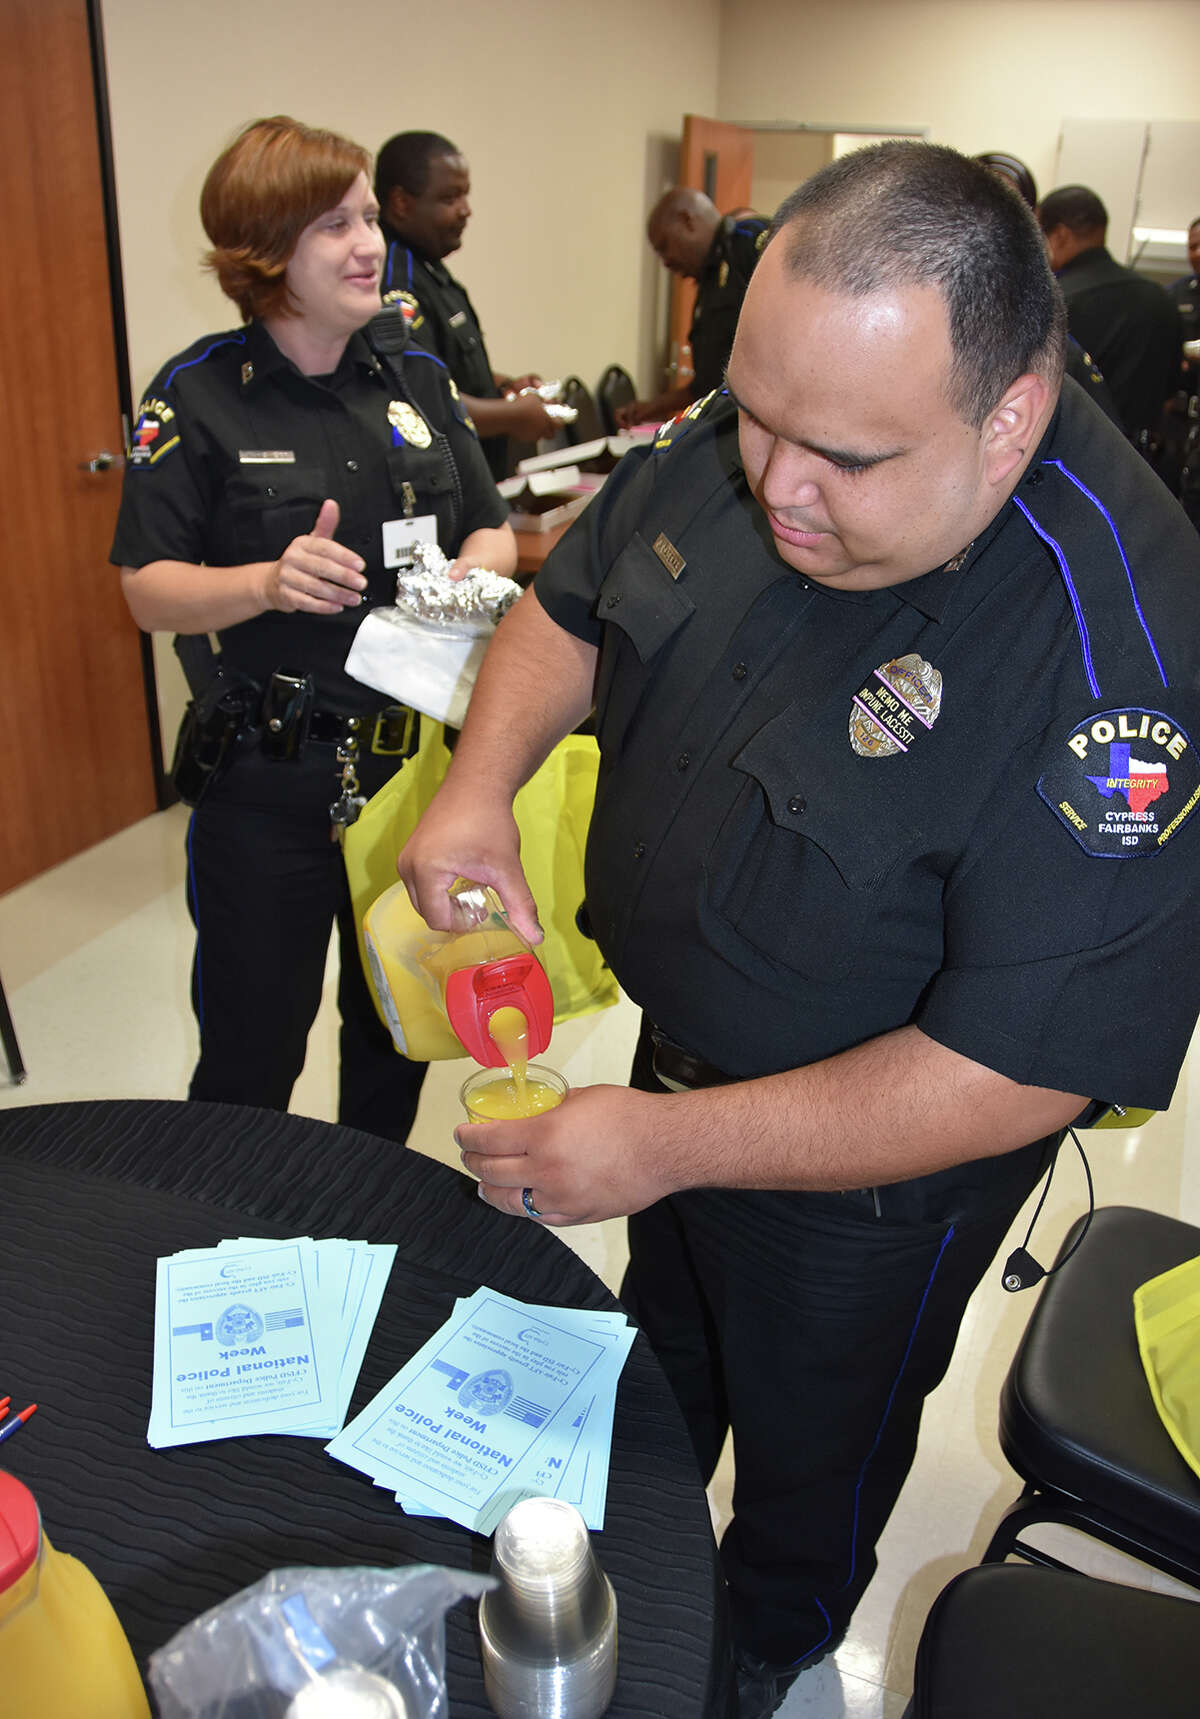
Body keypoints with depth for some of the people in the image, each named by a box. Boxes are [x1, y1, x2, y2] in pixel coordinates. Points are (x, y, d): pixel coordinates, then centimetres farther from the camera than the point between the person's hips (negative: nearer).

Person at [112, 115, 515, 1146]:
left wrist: (479, 567, -11)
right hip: (269, 778, -4)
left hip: (419, 752, 4)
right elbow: (149, 590, -7)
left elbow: (494, 528, 12)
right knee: (250, 1057, 6)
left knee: (397, 1027, 20)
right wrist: (270, 582, -24)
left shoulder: (416, 374, 7)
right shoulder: (199, 396, -6)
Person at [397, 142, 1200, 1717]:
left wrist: (663, 1142, -31)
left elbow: (1024, 1068, -33)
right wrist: (482, 778, -20)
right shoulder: (739, 443, -15)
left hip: (871, 1166, -6)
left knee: (807, 1439, 25)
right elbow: (573, 600, 0)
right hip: (681, 1048, 6)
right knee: (664, 1338, 33)